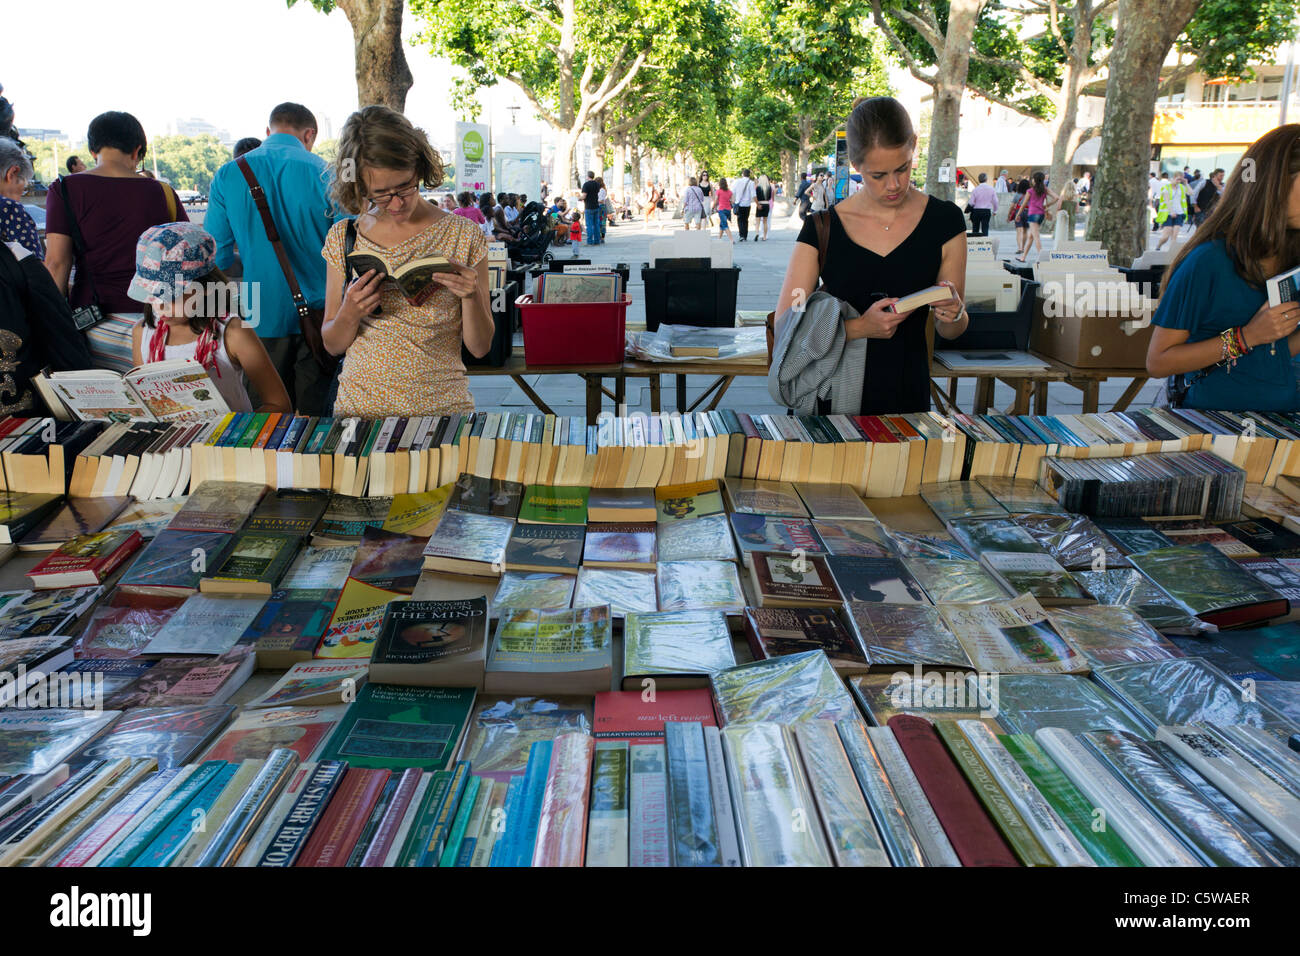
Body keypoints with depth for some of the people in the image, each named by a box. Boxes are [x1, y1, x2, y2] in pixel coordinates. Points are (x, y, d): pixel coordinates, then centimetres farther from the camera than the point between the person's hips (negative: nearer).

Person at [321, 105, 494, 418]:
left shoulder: (464, 236, 1)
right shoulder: (342, 237, 6)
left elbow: (480, 347, 4)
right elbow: (333, 345, 11)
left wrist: (472, 297, -14)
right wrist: (349, 315, -9)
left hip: (442, 408, -2)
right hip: (359, 409, 2)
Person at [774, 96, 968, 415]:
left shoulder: (944, 221, 5)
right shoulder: (822, 228, 0)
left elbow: (950, 331, 12)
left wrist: (953, 314, -10)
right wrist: (860, 327, -15)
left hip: (908, 401, 1)